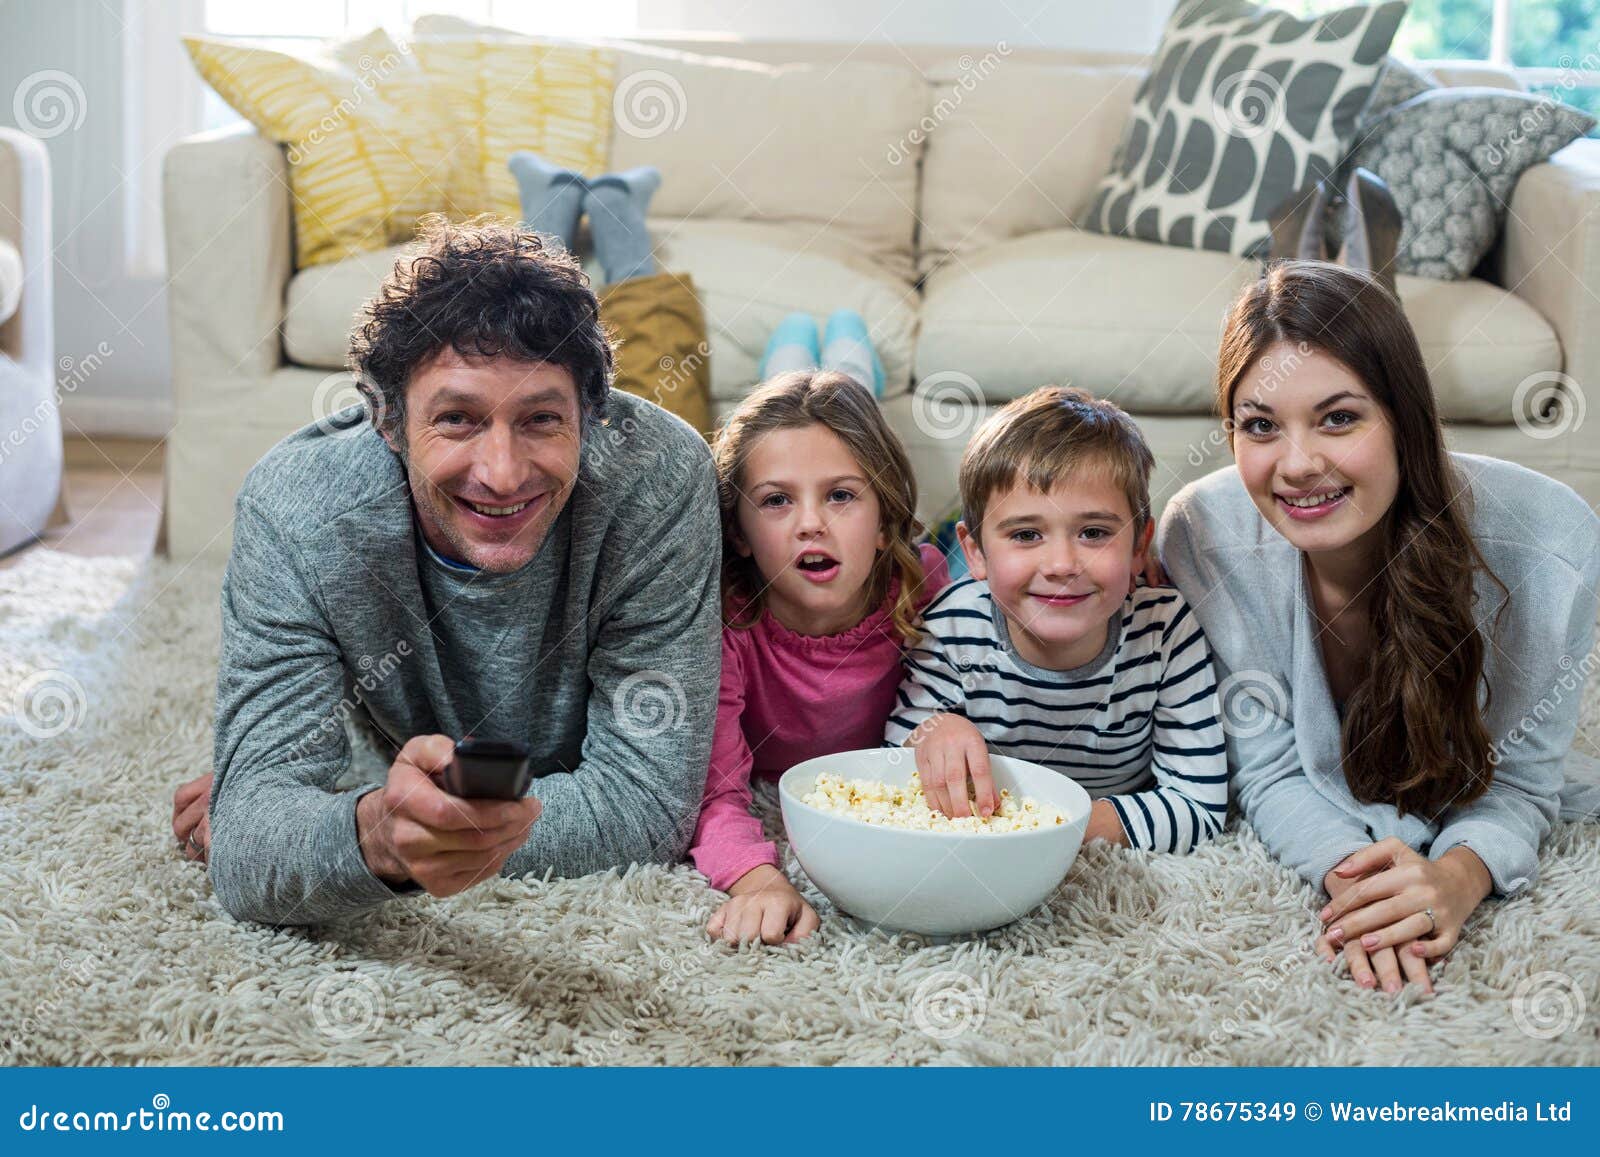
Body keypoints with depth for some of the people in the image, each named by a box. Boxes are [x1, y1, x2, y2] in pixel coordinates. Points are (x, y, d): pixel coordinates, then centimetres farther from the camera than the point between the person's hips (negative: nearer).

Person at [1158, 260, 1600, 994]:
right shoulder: (1203, 536, -26)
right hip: (1300, 856, -1)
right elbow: (1269, 775, -16)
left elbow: (1516, 781, -17)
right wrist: (1346, 873, -38)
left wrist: (1458, 877, -40)